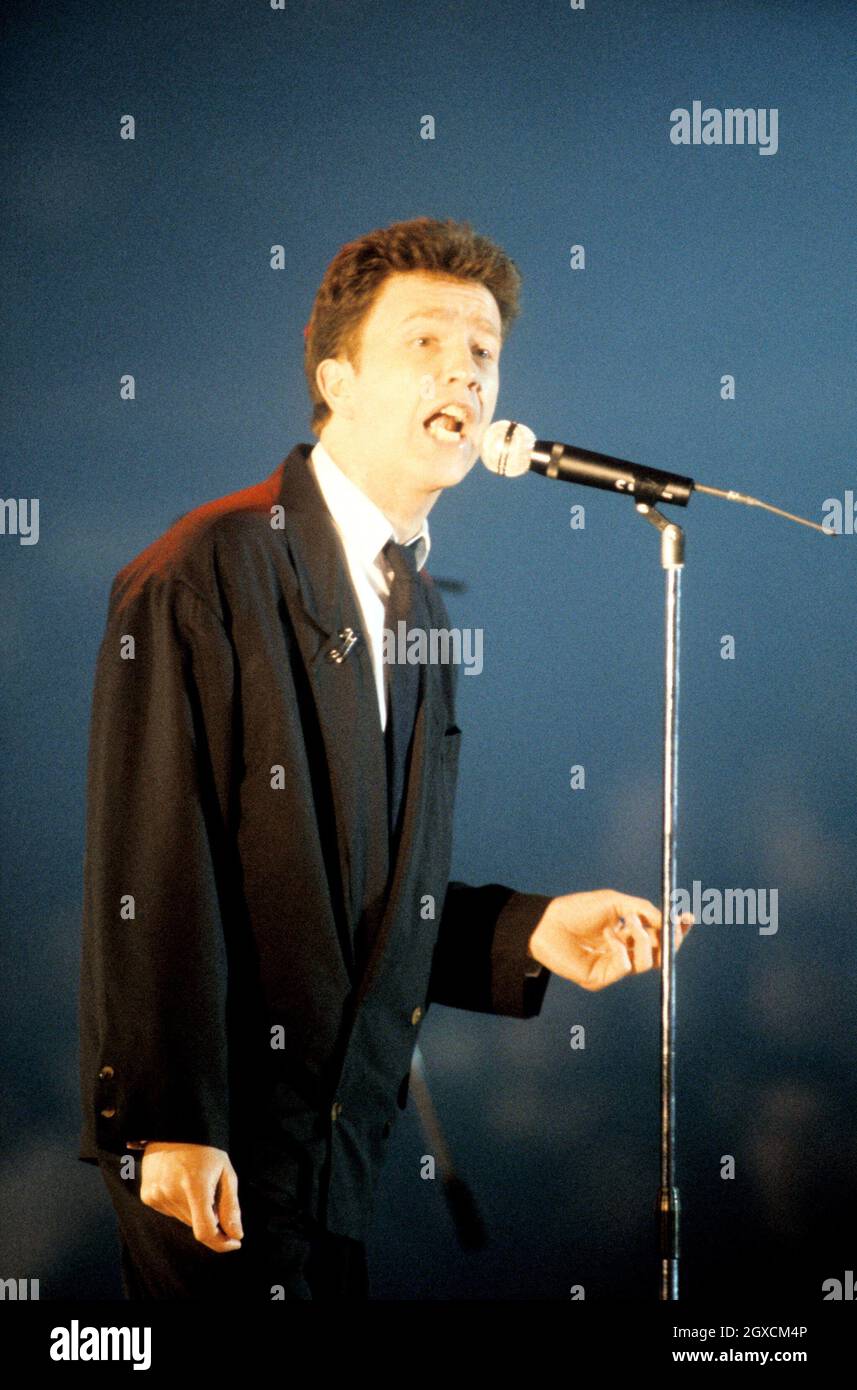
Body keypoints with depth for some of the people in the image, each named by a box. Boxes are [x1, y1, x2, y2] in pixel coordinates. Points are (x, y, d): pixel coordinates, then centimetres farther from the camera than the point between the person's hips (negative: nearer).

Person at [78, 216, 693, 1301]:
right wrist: (168, 1123, -20)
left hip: (345, 1128, 8)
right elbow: (149, 874, -17)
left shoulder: (418, 613, 14)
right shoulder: (205, 575, -12)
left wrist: (529, 934, 2)